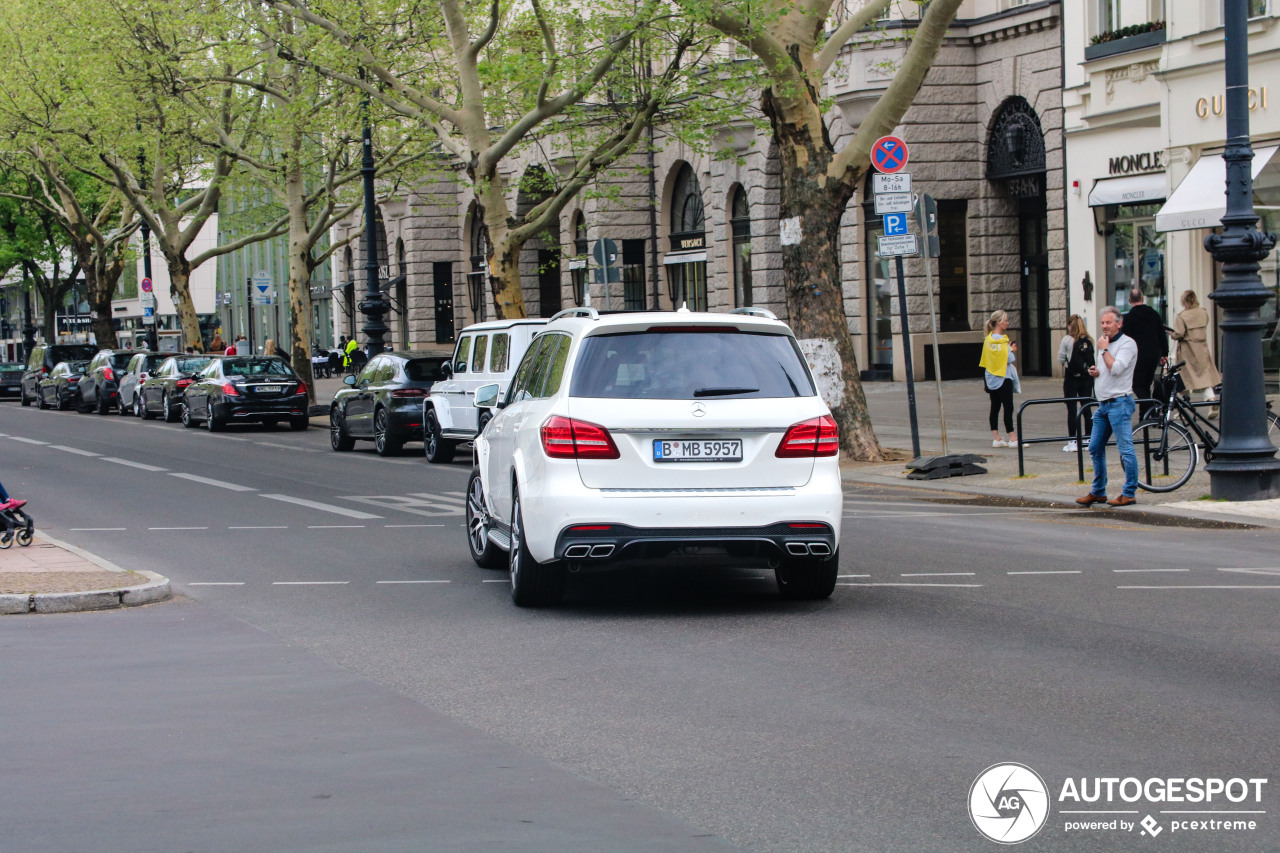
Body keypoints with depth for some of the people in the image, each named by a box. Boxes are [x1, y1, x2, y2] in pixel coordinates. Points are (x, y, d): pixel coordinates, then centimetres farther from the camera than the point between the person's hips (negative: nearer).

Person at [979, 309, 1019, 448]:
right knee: (1008, 407, -4)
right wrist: (1013, 350, 1)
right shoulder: (1002, 340, -16)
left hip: (991, 378, 8)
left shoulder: (988, 339, 7)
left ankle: (995, 438, 10)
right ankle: (1012, 438, -4)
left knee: (995, 408, 9)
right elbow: (1011, 359, -17)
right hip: (1003, 378, -8)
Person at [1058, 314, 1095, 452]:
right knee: (1086, 408, 10)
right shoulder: (1089, 341, 3)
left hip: (1072, 377, -4)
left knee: (1072, 409, -1)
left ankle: (1072, 442, -2)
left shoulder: (1067, 340, -8)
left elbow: (1060, 360, -5)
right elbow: (1093, 359, 7)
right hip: (1087, 377, 4)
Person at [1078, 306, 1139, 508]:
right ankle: (1098, 492, 19)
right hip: (1104, 403, 9)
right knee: (1095, 449, 11)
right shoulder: (1105, 343, 17)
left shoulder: (1127, 344, -10)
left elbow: (1116, 368, -22)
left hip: (1119, 403, -9)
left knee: (1125, 449, -7)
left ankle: (1129, 493, -3)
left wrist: (1104, 349, -11)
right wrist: (1095, 372, 7)